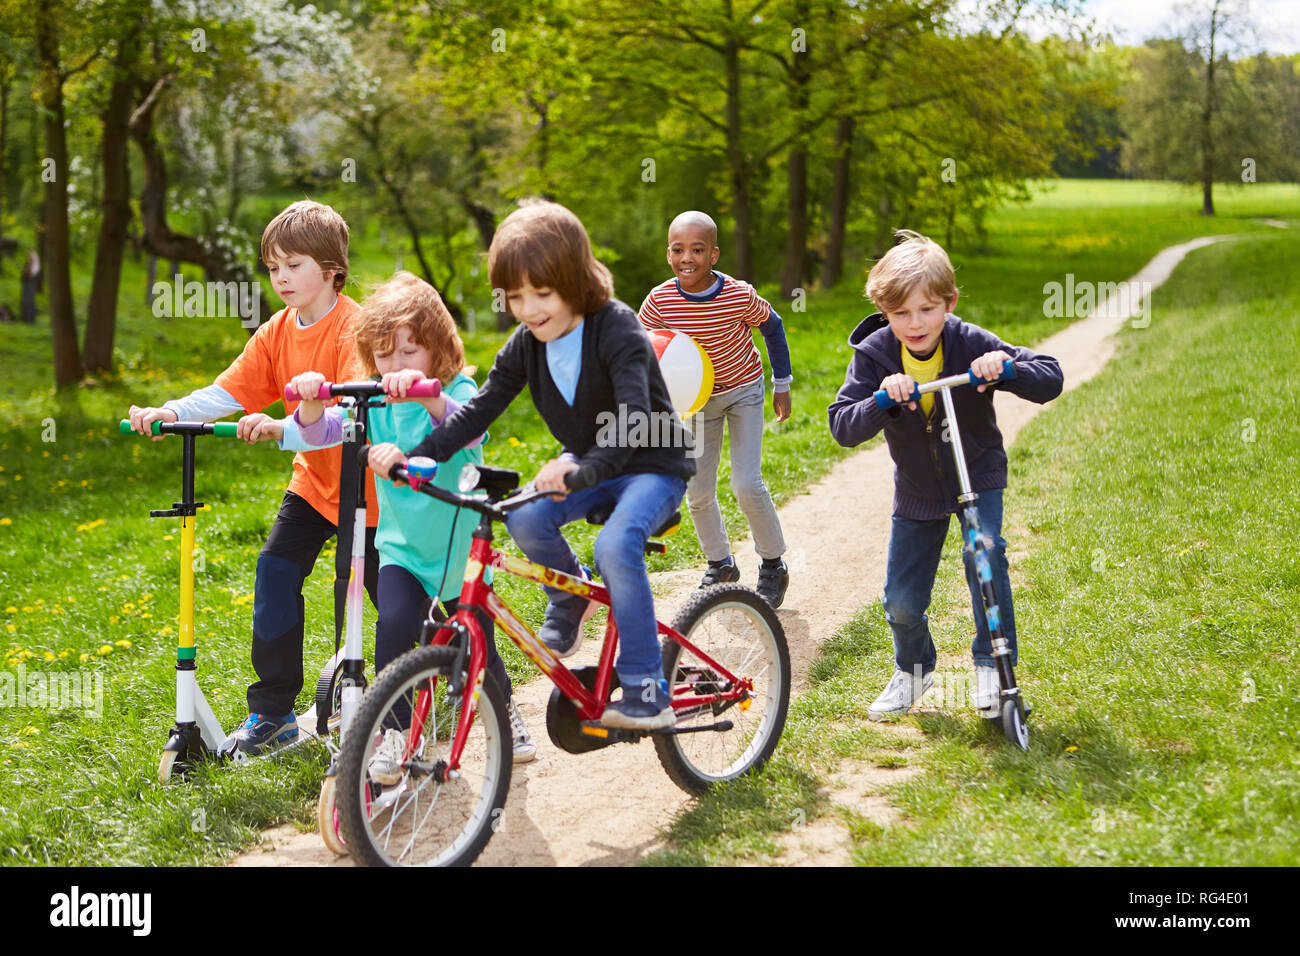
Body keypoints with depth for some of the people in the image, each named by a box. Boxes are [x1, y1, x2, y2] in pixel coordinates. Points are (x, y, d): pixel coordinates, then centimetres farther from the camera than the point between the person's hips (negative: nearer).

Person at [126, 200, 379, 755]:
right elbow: (230, 393, -5)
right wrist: (171, 412, -22)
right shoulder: (276, 333, 2)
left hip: (364, 484, -6)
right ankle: (272, 713, 2)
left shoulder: (354, 328, -21)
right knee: (275, 571, -7)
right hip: (313, 480, 6)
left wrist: (285, 430, -46)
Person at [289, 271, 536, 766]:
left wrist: (427, 396, -55)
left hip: (461, 547, -2)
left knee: (477, 642, 9)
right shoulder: (373, 402, -1)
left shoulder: (456, 391, -12)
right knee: (394, 623, -23)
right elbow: (322, 432, -13)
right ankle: (393, 733, -12)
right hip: (402, 545, 2)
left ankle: (506, 711, 39)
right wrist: (311, 401, -36)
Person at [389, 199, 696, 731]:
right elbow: (480, 409, -7)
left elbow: (635, 418, -37)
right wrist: (419, 454, -22)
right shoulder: (526, 345, -5)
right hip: (588, 466, 6)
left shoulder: (617, 330, -25)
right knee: (526, 518, -23)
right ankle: (569, 598, 9)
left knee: (615, 545, -33)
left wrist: (584, 470, -53)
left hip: (654, 465, -6)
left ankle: (646, 694, -24)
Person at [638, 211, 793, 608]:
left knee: (747, 485, -12)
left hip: (744, 391, -3)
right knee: (697, 491, 3)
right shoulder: (660, 300, -21)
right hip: (698, 397, 3)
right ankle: (720, 564, 26)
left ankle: (773, 566, 9)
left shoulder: (740, 296, -25)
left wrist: (782, 385, 1)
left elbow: (771, 326, -5)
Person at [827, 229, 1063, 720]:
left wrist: (1005, 369, -40)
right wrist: (881, 401, -41)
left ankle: (992, 665, -13)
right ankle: (913, 670, 35)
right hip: (916, 488, 2)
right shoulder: (874, 354, -16)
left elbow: (1050, 378, -20)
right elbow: (842, 427, -22)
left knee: (984, 550, -29)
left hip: (977, 475, -2)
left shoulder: (971, 344, -19)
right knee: (902, 600, 3)